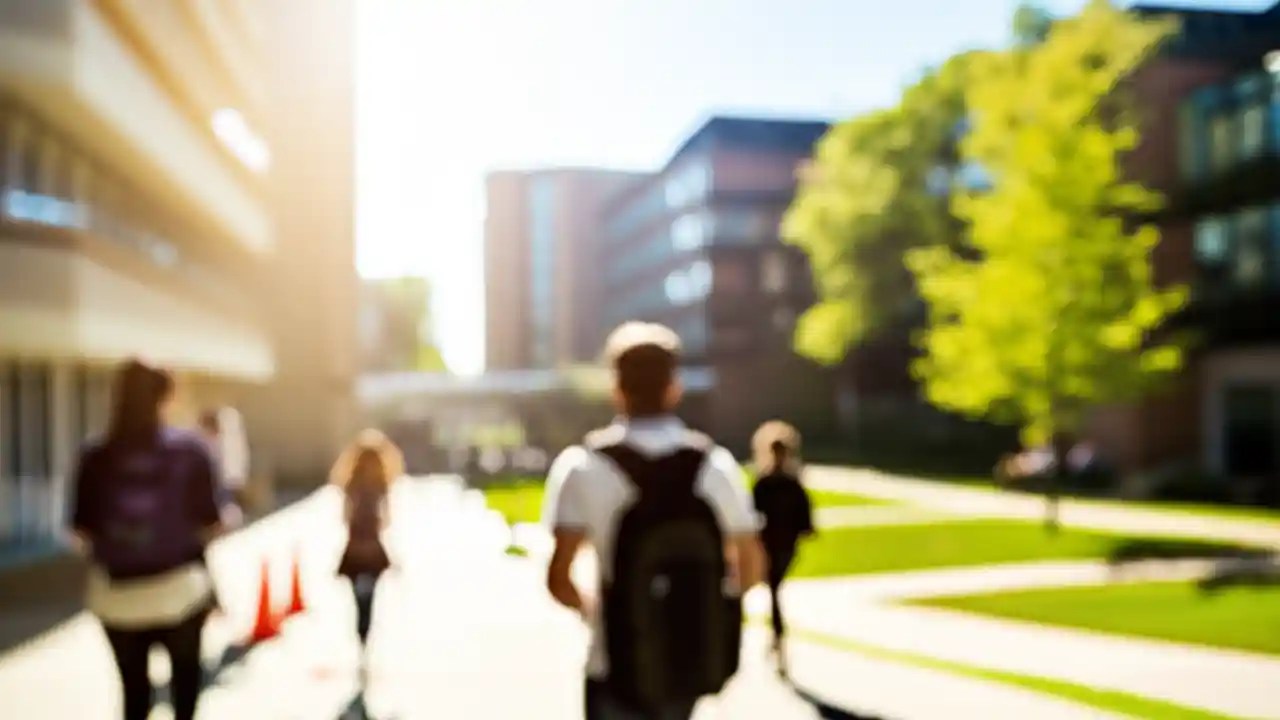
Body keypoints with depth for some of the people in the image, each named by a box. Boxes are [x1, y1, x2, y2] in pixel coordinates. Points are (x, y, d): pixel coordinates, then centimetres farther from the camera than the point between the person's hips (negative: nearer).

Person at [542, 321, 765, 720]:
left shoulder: (583, 468, -12)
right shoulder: (717, 465, -4)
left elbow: (558, 580, -15)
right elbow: (750, 568, 1)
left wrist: (587, 605, 5)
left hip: (620, 670, -3)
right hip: (694, 663, 4)